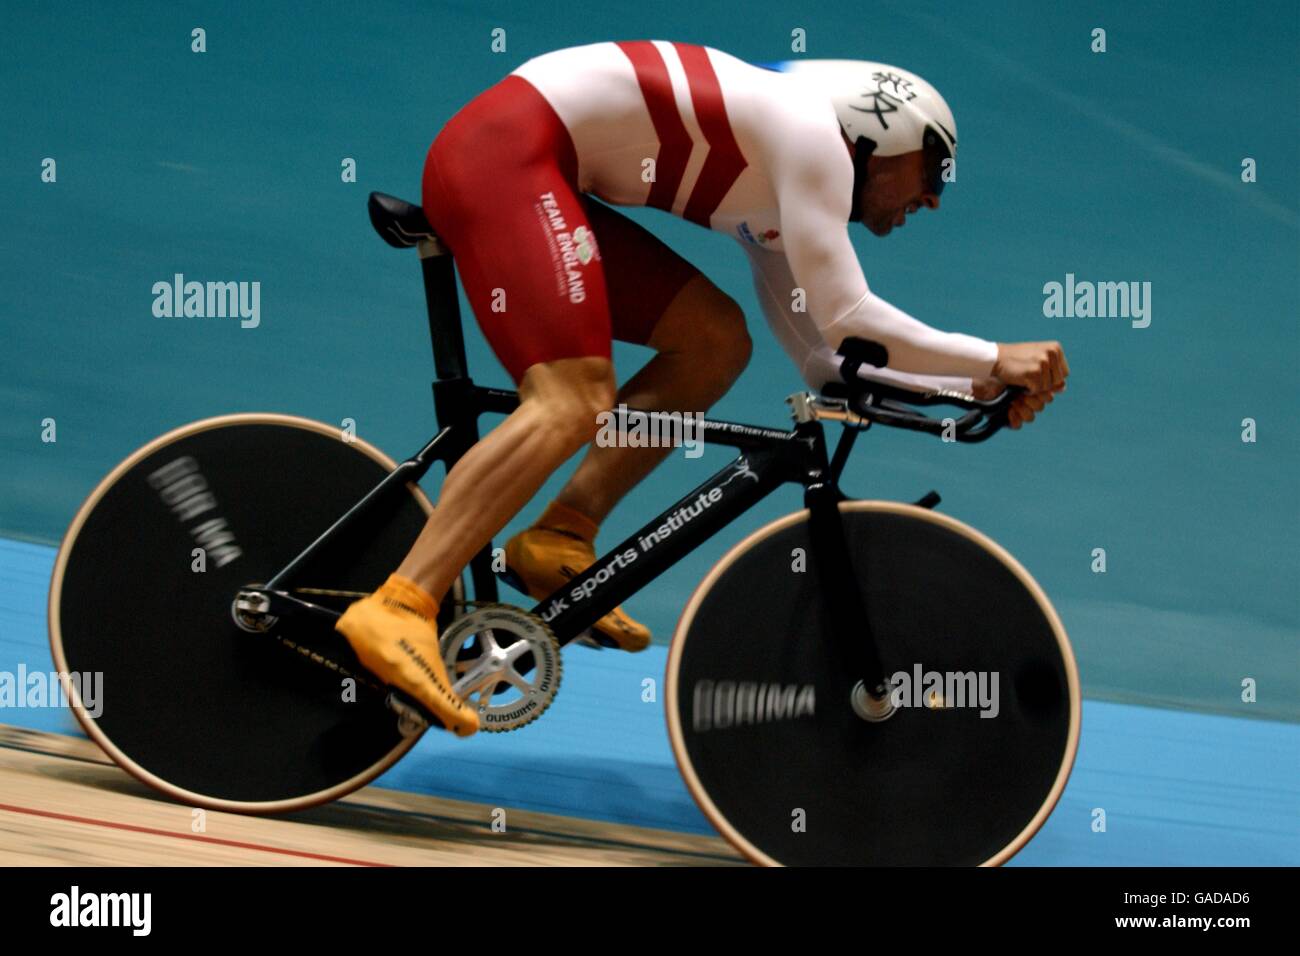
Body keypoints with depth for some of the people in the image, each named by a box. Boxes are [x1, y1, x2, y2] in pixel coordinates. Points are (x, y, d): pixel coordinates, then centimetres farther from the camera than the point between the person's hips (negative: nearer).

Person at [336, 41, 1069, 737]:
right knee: (574, 406, -22)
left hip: (546, 178, 10)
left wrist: (969, 389, 12)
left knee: (715, 343, 5)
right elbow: (846, 317, -15)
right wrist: (995, 359, -8)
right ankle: (400, 608, -31)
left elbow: (825, 361, 20)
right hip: (503, 150, -10)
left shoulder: (777, 195, 20)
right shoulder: (810, 128, -8)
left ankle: (559, 542, 0)